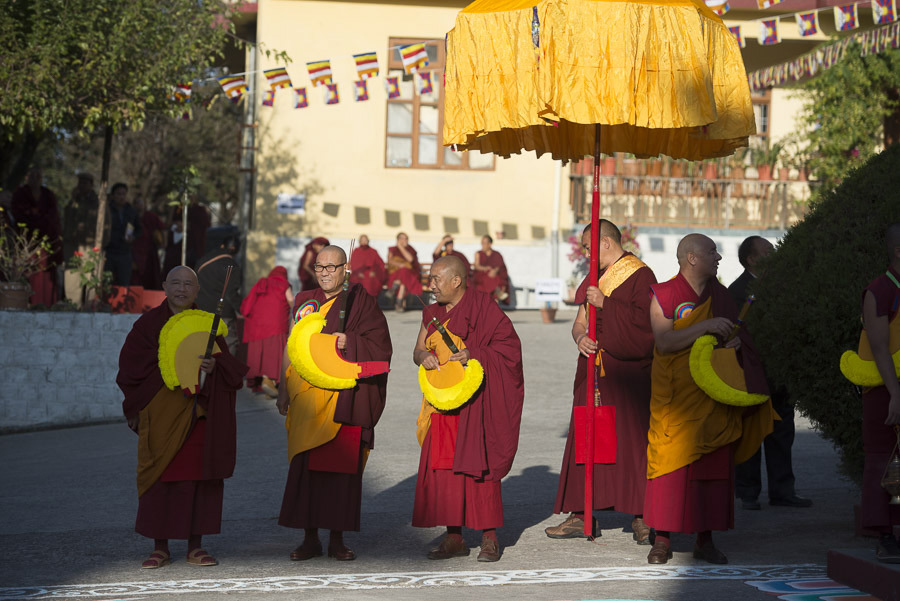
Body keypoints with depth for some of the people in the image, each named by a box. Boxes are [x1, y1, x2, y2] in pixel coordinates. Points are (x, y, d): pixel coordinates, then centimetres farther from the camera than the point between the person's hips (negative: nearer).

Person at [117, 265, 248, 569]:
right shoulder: (149, 323, 3)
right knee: (161, 477, -3)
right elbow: (131, 366, -3)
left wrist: (214, 367, -14)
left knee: (198, 474, 1)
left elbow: (229, 365, 8)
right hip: (161, 413, -2)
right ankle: (160, 547, 5)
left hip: (199, 413, 2)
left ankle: (195, 546, 8)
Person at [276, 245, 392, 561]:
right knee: (305, 466, 0)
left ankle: (337, 539, 6)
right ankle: (310, 538, 7)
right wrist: (285, 387, 12)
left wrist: (349, 343, -19)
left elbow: (380, 345, -5)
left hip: (344, 397, -3)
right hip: (307, 397, 3)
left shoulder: (359, 301, 2)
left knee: (341, 466, -2)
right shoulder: (305, 302, 14)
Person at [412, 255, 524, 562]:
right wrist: (424, 356, -10)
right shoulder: (432, 314, 14)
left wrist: (473, 354, -21)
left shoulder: (482, 307, -5)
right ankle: (454, 537, 6)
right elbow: (418, 350, 14)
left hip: (476, 401, -6)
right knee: (442, 465, 0)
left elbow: (508, 344, -9)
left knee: (477, 464, -8)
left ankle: (489, 537, -2)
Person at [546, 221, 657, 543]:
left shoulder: (640, 275, -6)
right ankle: (579, 516, 8)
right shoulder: (594, 279, 17)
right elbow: (579, 321, 16)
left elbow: (645, 318, -18)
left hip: (628, 371, -7)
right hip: (594, 371, 7)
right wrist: (580, 337, -6)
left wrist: (604, 303, -17)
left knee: (632, 441, -6)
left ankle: (640, 518, 0)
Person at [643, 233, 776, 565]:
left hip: (714, 396, 5)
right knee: (671, 463, -7)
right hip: (676, 397, -5)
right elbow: (664, 342, -16)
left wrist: (735, 342, -5)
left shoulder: (719, 295, 11)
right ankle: (663, 539, -1)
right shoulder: (664, 296, -5)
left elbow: (737, 333, 18)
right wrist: (704, 327, -23)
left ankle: (705, 539, 9)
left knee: (715, 464, 2)